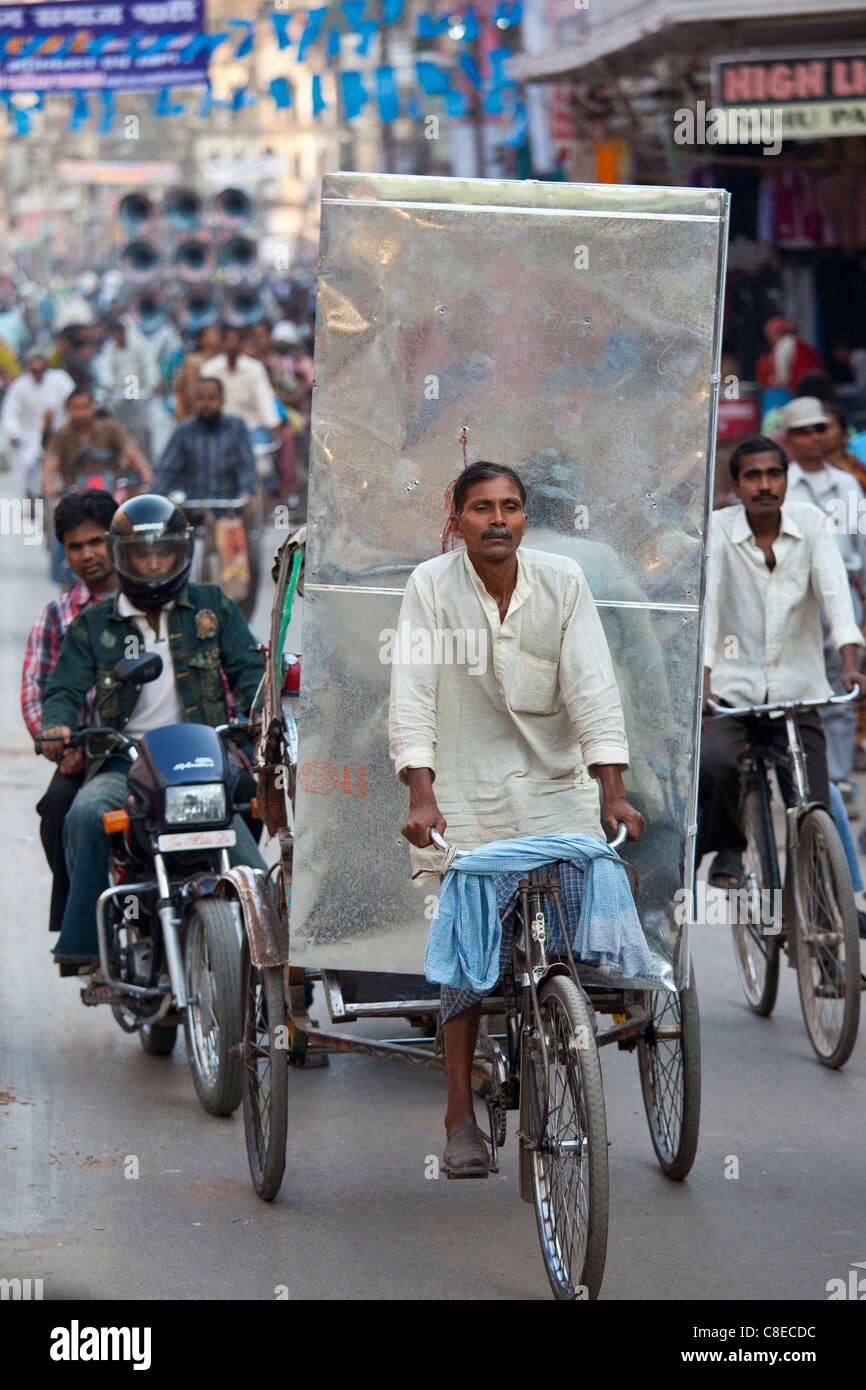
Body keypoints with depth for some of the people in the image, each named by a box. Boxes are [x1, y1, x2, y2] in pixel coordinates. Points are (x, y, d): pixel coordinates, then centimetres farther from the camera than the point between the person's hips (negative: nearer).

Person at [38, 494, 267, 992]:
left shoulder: (212, 607, 15)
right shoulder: (94, 625, 14)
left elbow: (248, 669, 8)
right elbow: (66, 688, 7)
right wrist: (57, 726, -16)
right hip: (126, 761, 0)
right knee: (88, 814, -32)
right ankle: (88, 946, -27)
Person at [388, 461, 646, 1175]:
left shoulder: (562, 580, -3)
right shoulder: (430, 585, -7)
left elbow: (593, 687, -7)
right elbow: (413, 696, -12)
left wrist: (614, 791, -16)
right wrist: (421, 795, -23)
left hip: (558, 794, 2)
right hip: (467, 794, -2)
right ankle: (461, 1117, 4)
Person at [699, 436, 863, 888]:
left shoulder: (810, 523, -1)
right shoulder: (717, 529, -6)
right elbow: (706, 600, -15)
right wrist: (703, 677, -29)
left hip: (797, 691, 2)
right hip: (733, 687, -2)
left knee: (815, 807, -6)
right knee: (715, 764, -27)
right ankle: (727, 851, 0)